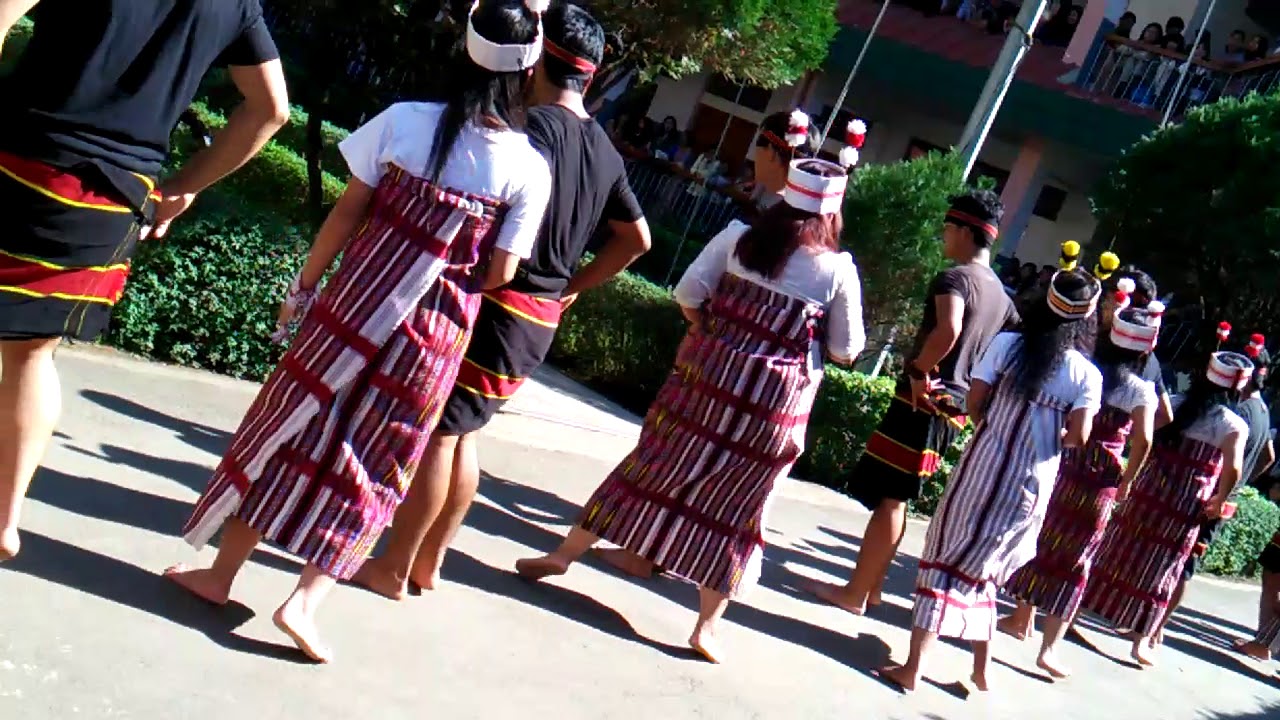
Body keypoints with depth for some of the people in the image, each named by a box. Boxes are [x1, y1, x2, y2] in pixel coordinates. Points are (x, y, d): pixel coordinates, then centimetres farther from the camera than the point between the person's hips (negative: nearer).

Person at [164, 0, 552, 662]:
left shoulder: (404, 121, -6)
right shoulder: (530, 169, -8)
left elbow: (347, 213, -1)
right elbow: (498, 273, -7)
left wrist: (304, 286, 9)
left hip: (357, 302, 1)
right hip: (436, 332, -1)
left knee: (297, 426, 14)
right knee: (372, 463, 12)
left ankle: (220, 573, 24)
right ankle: (304, 602, 8)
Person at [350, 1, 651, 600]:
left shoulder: (538, 125, -14)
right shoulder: (606, 152, 10)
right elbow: (636, 238, 18)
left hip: (498, 305, -8)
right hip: (541, 318, 8)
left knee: (433, 433, 1)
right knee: (459, 435, 18)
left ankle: (392, 569, 10)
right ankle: (428, 562, 27)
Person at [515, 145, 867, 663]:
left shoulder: (738, 238, -1)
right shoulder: (838, 269, -6)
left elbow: (688, 293, -3)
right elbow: (846, 351, -1)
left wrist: (712, 338, 11)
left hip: (708, 374, 2)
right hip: (775, 398, -2)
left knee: (653, 465, 14)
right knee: (734, 505, 8)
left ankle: (565, 554, 23)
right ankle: (707, 628, 16)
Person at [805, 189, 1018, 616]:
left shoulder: (954, 278, -13)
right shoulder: (1000, 295, 15)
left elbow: (947, 330, -33)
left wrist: (918, 370, -19)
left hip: (924, 401, -9)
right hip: (953, 408, 9)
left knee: (886, 498, -3)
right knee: (895, 499, 16)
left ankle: (855, 593, 3)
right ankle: (871, 586, 24)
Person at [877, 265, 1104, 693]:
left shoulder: (1007, 344, -4)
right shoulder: (1087, 375, -3)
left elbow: (974, 403, -4)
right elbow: (1079, 438, -9)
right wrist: (1055, 438, 12)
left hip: (984, 467, -2)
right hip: (1032, 486, 2)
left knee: (946, 560, 5)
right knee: (979, 568, 19)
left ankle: (913, 668, 1)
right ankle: (981, 668, 27)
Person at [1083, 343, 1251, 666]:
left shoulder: (1176, 405, 2)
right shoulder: (1234, 425, -9)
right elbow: (1232, 469, -21)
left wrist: (1134, 479, 11)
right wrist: (1219, 501, -6)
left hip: (1148, 491, 3)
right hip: (1186, 508, -3)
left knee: (1121, 551, 16)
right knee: (1159, 571, 6)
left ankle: (1085, 604, 26)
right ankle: (1141, 640, 12)